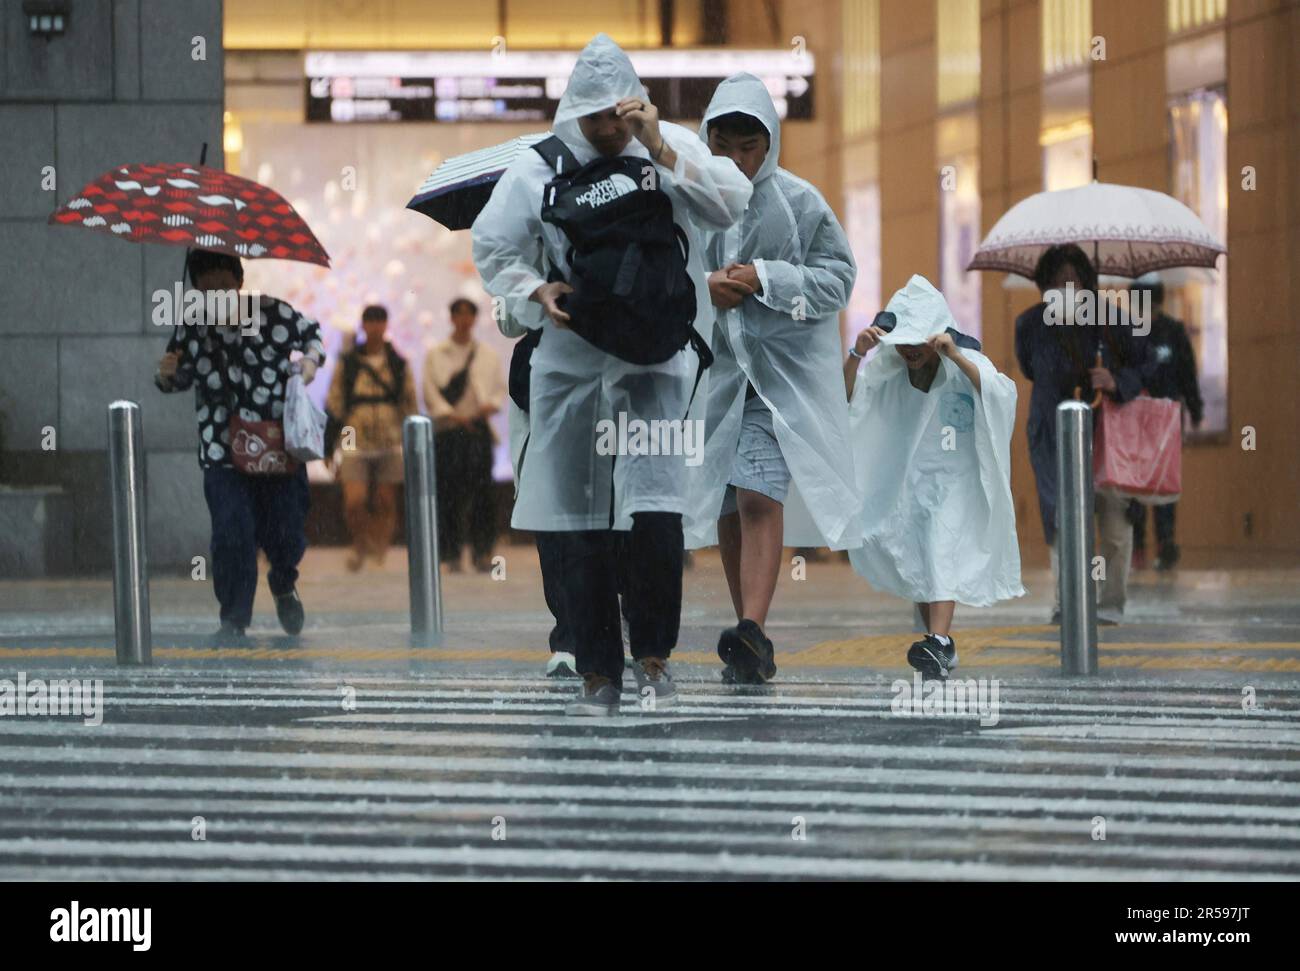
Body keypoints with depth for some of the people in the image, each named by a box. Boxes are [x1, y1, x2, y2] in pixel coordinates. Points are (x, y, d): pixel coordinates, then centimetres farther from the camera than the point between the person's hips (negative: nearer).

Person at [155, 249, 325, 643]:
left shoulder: (275, 314, -3)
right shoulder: (193, 332, -3)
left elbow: (311, 333, 17)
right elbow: (179, 381, 13)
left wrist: (310, 360, -3)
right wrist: (166, 374, -10)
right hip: (223, 455, -1)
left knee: (286, 534, 5)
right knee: (232, 535, -12)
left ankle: (283, 584, 41)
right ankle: (234, 622, 0)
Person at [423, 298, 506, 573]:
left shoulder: (487, 354, 15)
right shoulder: (436, 355, 9)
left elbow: (501, 388, 17)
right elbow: (430, 392, 2)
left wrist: (492, 405, -4)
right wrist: (453, 415, -11)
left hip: (479, 429, 1)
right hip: (447, 429, -1)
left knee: (481, 486, -10)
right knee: (449, 491, -6)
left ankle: (482, 551, -9)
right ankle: (451, 554, -3)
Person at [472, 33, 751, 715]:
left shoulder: (673, 148, 1)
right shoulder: (539, 169, 1)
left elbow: (731, 207, -13)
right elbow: (492, 246, 10)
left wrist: (661, 152, -20)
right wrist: (536, 290, -8)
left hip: (655, 358, -2)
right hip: (569, 360, 2)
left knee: (655, 507, -15)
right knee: (578, 521, 3)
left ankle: (653, 655, 2)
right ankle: (598, 671, 13)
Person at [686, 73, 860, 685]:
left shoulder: (799, 203, -4)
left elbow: (838, 277, -2)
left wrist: (766, 280, -15)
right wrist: (701, 286, -12)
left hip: (781, 368, -4)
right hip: (712, 365, 4)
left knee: (759, 495, -19)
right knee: (727, 506, 7)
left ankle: (753, 634, -27)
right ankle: (751, 647, 16)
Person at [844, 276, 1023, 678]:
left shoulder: (967, 364, -13)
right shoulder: (887, 370, -5)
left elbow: (1002, 395, -31)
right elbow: (844, 397, -16)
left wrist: (957, 358, -43)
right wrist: (856, 355, -34)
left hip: (956, 480, -5)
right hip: (908, 482, 5)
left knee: (944, 553, -24)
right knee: (914, 561, 8)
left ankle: (938, 642, -37)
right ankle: (942, 646, 24)